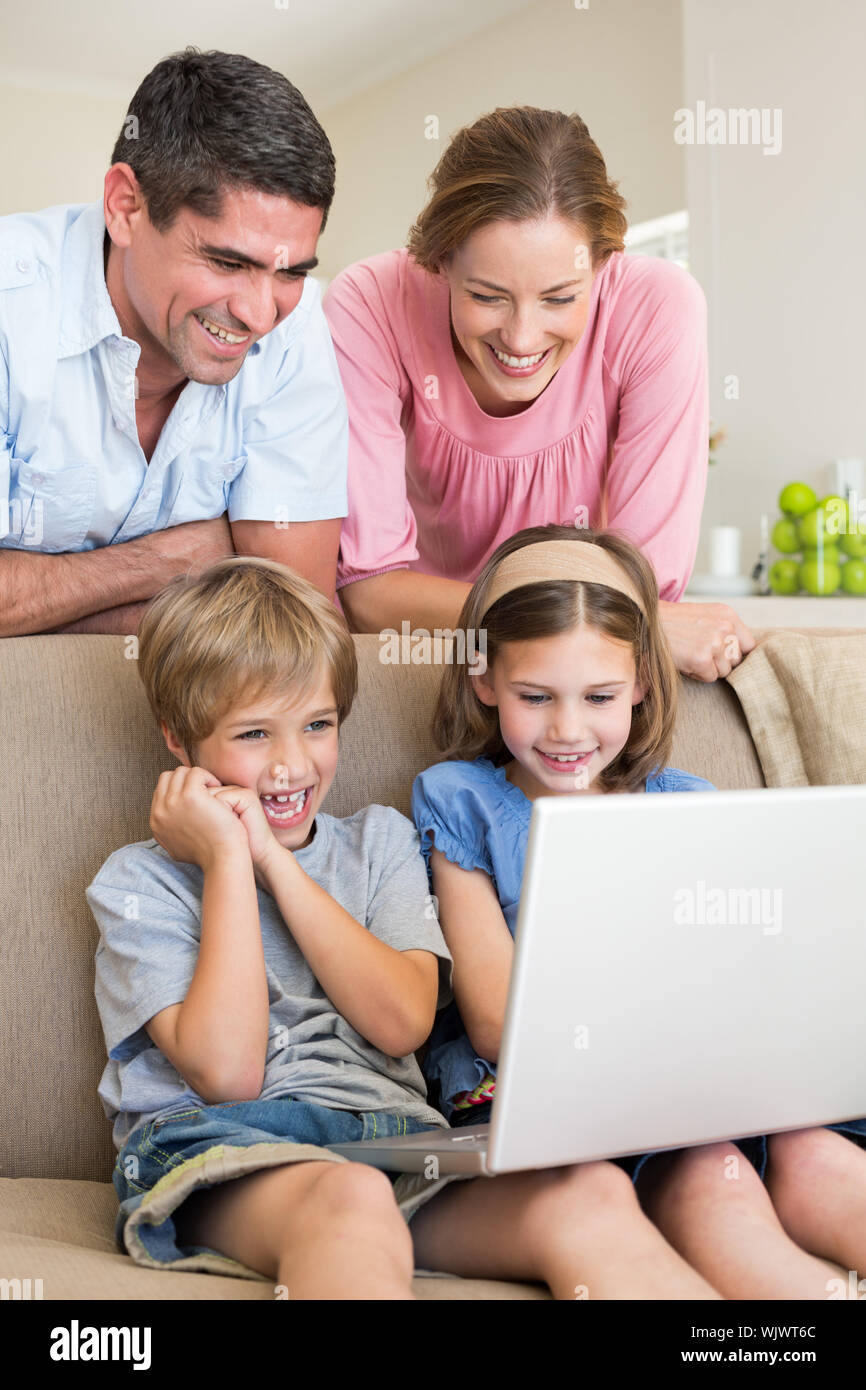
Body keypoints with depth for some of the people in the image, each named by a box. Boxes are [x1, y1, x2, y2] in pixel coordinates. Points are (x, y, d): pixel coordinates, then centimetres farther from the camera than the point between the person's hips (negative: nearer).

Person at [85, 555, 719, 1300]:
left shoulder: (378, 840, 20)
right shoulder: (140, 881, 8)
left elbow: (403, 1023, 2)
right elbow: (226, 1071, -8)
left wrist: (272, 858, 0)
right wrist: (228, 859, -4)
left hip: (396, 1140, 4)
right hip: (221, 1151, -3)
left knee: (590, 1195, -26)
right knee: (350, 1198, -40)